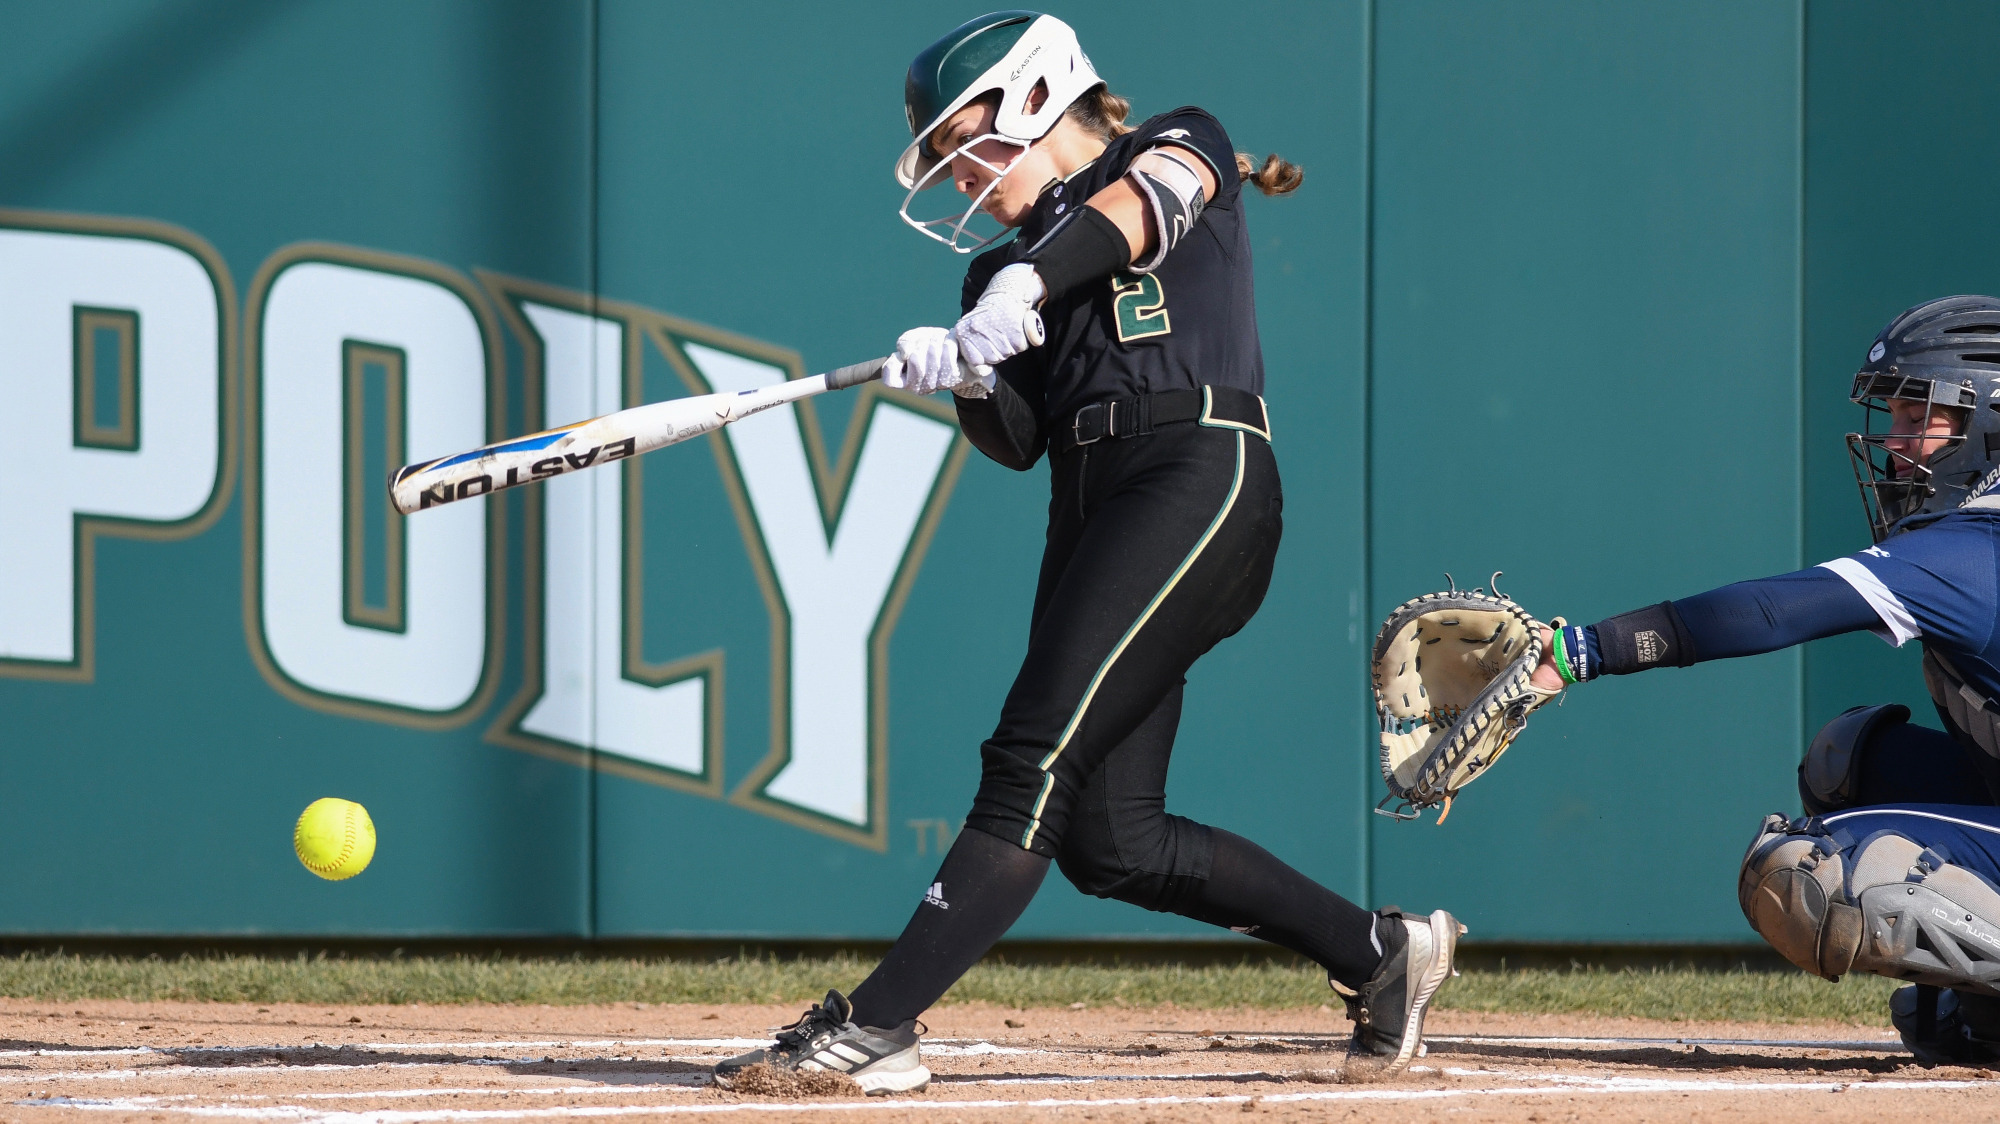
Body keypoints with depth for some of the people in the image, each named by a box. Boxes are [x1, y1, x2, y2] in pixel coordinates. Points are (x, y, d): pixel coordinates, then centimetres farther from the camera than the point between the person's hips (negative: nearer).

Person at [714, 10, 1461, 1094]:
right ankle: (1375, 953, 12)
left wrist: (1020, 286, -33)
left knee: (1033, 760, -18)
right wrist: (963, 372, -8)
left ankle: (875, 1024, -24)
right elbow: (1018, 438, 14)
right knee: (1110, 842, -3)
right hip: (1093, 505, 8)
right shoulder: (1017, 262, 26)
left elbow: (1134, 211, -15)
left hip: (1199, 473, -8)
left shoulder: (1182, 147, 10)